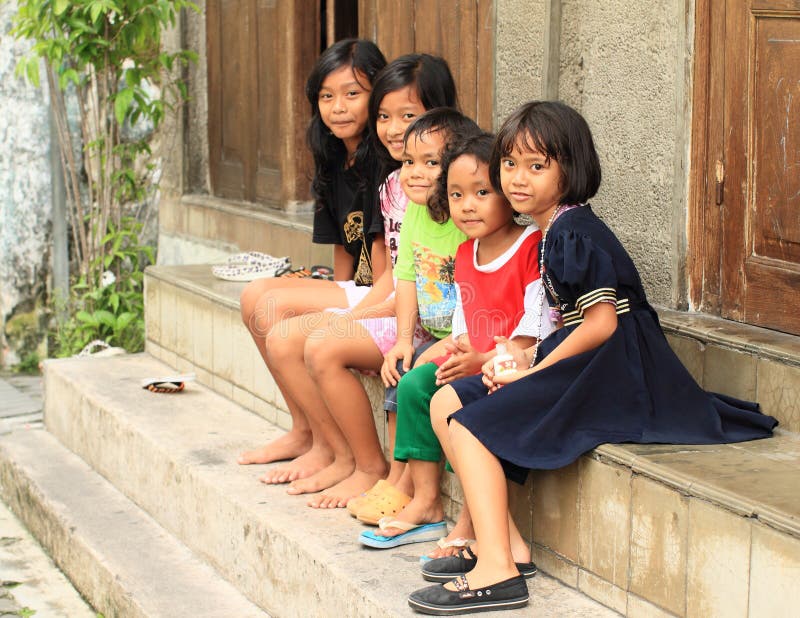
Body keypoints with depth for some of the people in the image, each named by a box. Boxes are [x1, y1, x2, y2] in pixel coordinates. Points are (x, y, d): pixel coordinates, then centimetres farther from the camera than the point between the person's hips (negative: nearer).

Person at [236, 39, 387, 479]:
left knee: (276, 307, -20)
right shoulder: (335, 163, 13)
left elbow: (385, 262, -17)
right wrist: (333, 303, 3)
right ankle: (303, 429, 4)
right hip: (356, 293, 9)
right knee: (255, 296, -2)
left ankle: (327, 445, -10)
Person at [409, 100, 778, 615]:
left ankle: (497, 570, -22)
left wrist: (533, 373, -13)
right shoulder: (554, 231, 16)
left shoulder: (574, 234, -14)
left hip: (611, 373, -11)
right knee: (445, 403, 7)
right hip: (579, 366, 11)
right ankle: (502, 538, 2)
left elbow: (601, 322, -21)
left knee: (469, 427, -19)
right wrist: (524, 357, 3)